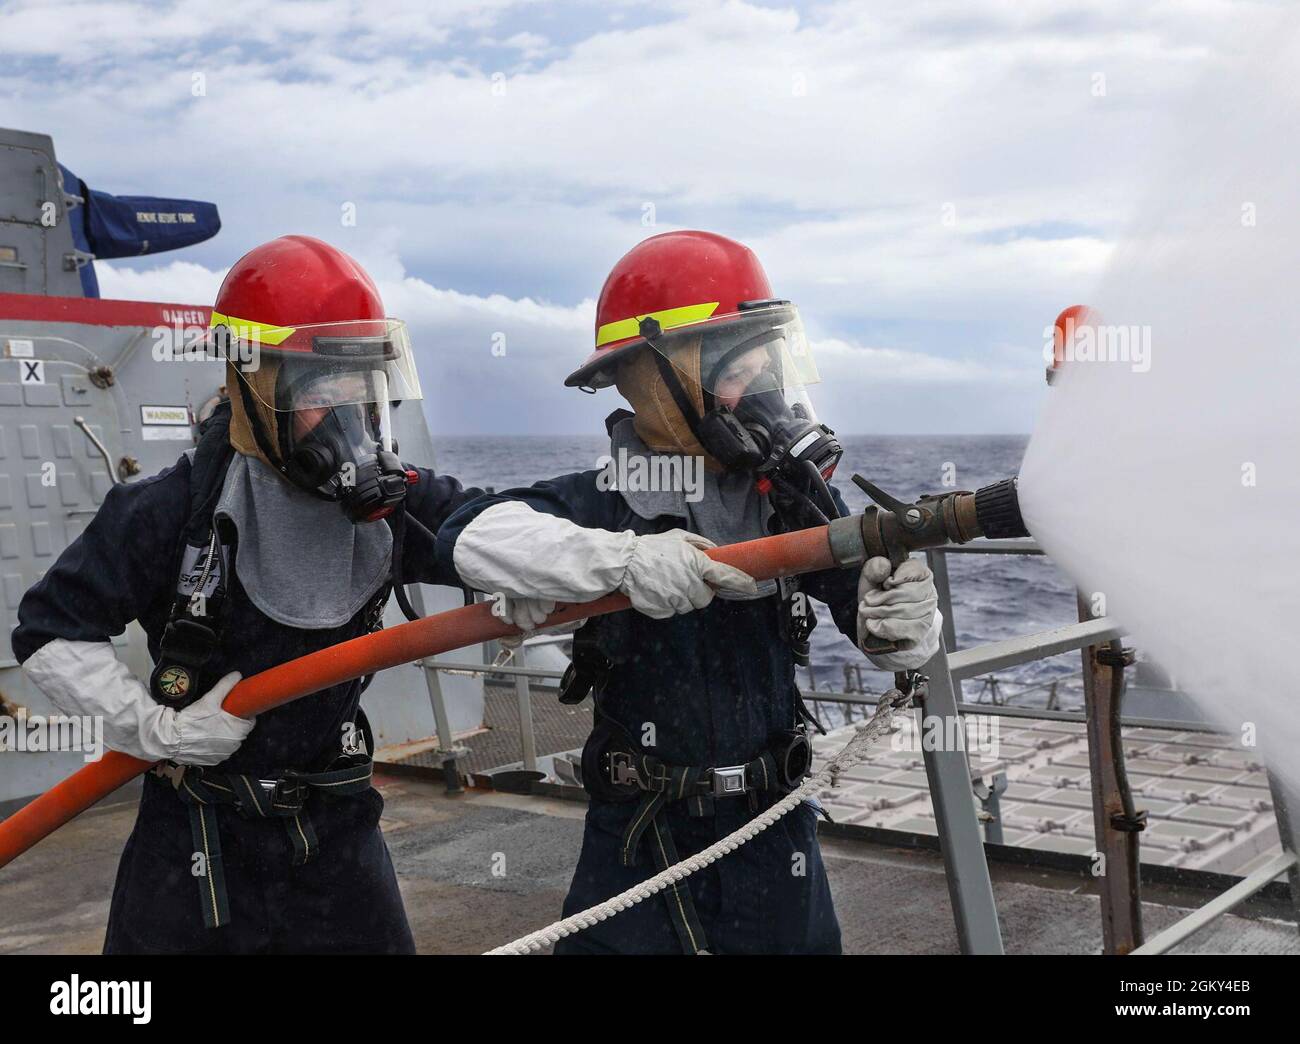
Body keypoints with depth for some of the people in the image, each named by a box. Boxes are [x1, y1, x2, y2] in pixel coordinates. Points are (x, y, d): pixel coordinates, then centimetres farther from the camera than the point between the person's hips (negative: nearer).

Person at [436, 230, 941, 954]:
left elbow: (897, 640, -3)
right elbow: (473, 536, -29)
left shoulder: (794, 493, -4)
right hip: (642, 838, -3)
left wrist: (902, 617, -27)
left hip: (774, 836, 3)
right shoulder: (610, 501, -13)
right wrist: (625, 559, -40)